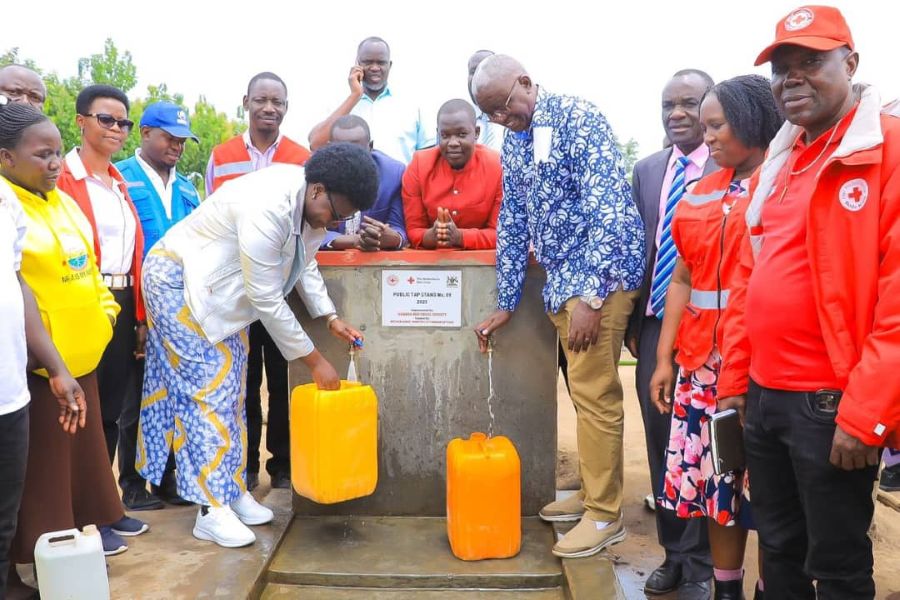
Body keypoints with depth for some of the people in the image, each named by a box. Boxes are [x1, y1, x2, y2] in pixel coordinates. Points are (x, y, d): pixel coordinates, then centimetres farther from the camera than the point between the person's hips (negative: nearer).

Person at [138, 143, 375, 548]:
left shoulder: (311, 200, -8)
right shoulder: (268, 208, -34)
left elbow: (304, 263, 8)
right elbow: (266, 299, -29)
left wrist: (330, 318, -3)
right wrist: (315, 361, -22)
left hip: (222, 291, 9)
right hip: (178, 282, -8)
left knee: (231, 392, 9)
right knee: (209, 390, -8)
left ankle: (233, 490, 19)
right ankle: (211, 510, 0)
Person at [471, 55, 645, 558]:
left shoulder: (578, 118, -11)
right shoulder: (513, 142, 14)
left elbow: (606, 207, -18)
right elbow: (513, 224, 16)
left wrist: (591, 295, -22)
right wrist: (506, 304, 16)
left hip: (601, 274, -7)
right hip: (561, 280, 8)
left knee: (594, 393, -4)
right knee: (585, 390, 14)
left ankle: (606, 515, 8)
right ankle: (592, 492, 27)